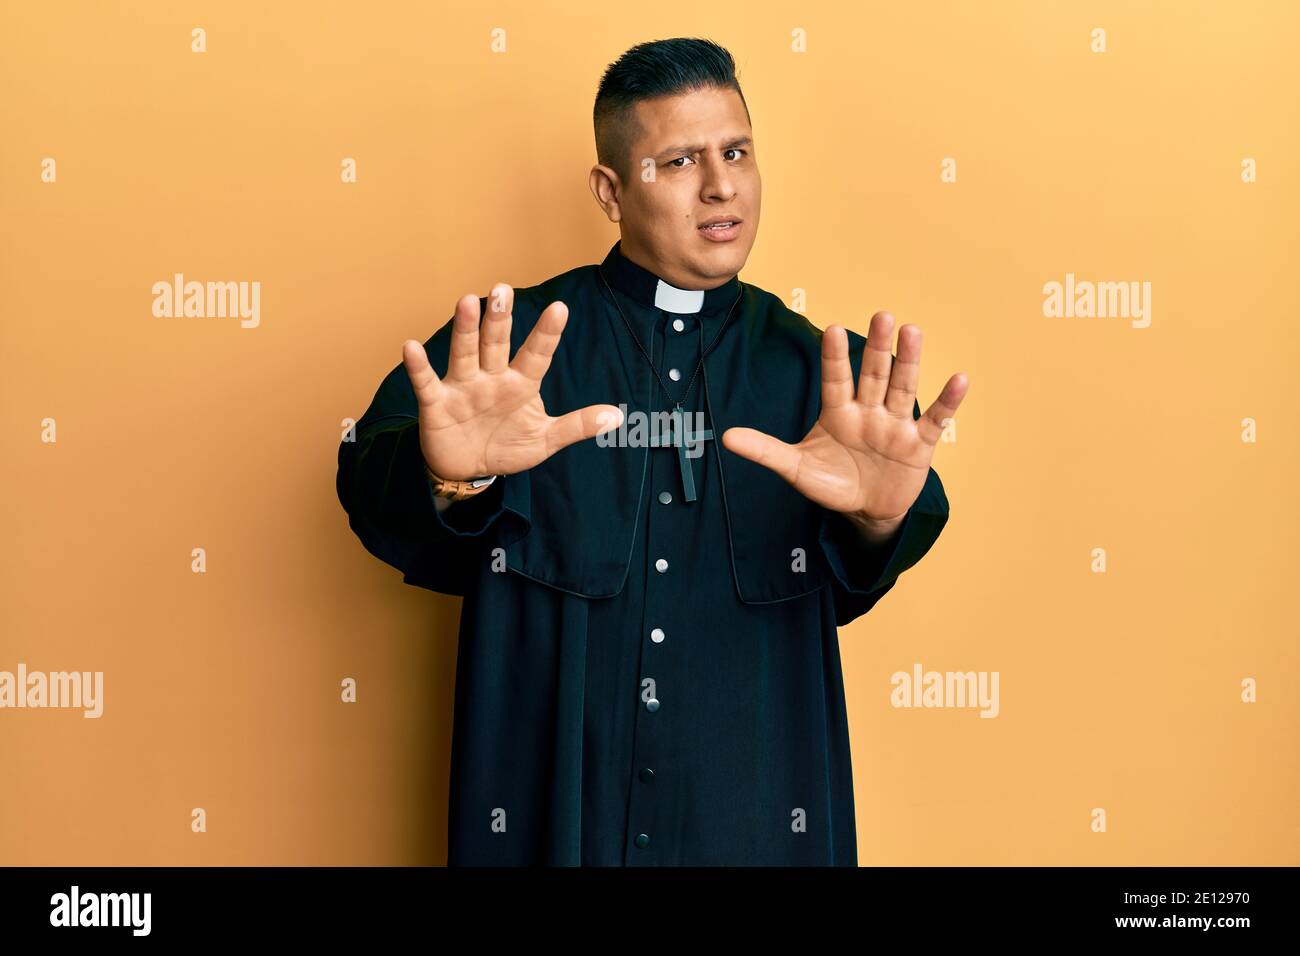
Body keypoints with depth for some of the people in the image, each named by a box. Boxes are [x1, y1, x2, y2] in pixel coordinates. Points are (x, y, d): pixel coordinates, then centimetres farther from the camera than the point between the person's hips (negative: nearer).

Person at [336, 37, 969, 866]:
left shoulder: (821, 369, 0)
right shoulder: (513, 343, -3)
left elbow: (848, 584, -15)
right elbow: (374, 485, -19)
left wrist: (879, 514, -39)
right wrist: (450, 476, -42)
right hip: (537, 819, -1)